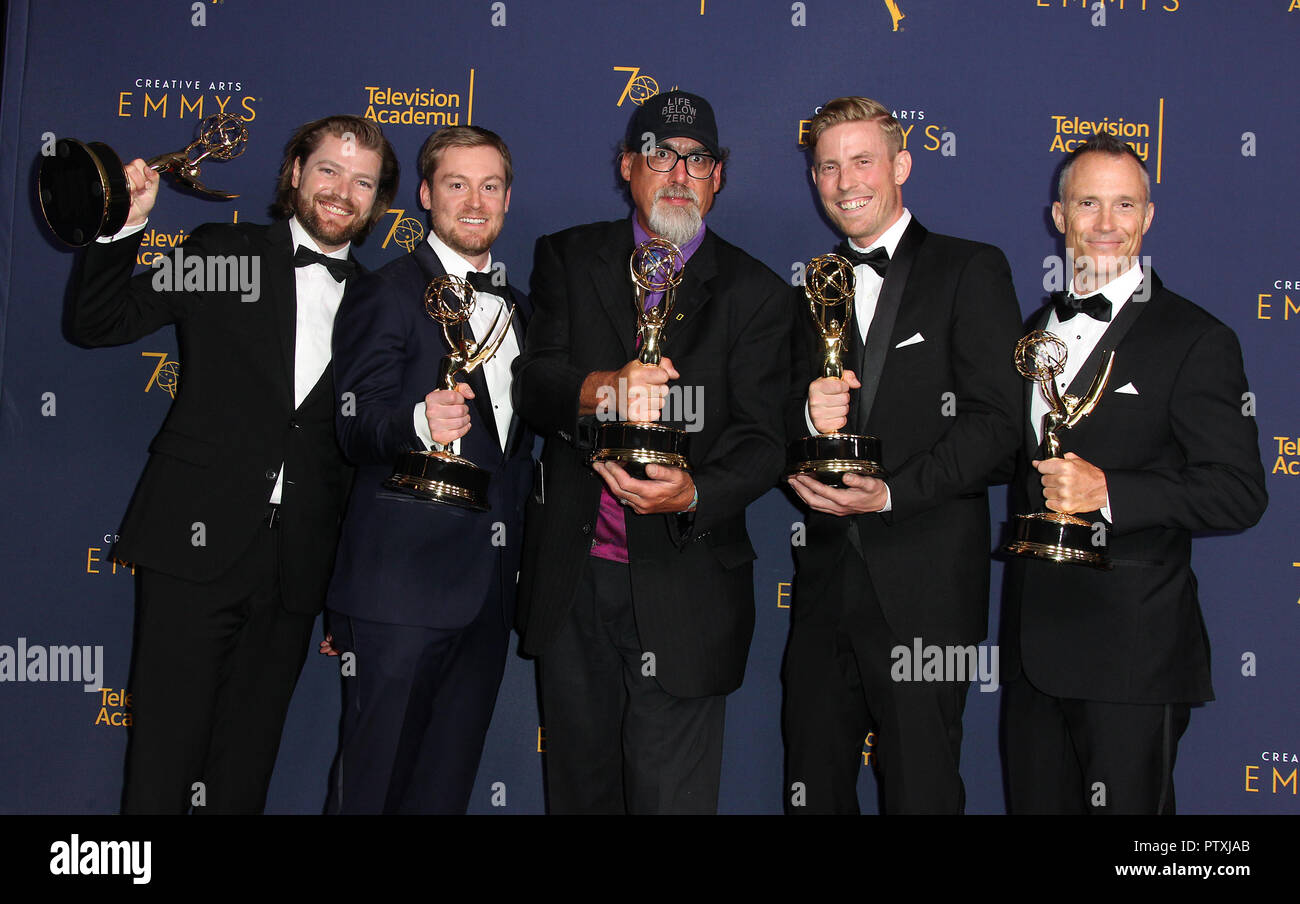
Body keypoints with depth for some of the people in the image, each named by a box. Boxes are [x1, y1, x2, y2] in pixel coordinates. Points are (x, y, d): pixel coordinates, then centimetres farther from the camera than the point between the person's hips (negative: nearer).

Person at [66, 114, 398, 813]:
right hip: (198, 543, -2)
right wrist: (125, 226, -10)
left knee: (246, 761, 11)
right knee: (165, 751, -1)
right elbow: (95, 324, 5)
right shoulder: (222, 253, 5)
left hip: (296, 565, 2)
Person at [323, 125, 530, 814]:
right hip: (403, 582, -6)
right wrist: (418, 422, -34)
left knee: (447, 780, 13)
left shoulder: (515, 307, 19)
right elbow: (356, 430, -12)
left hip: (488, 588, 6)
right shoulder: (387, 293, -2)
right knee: (372, 779, 0)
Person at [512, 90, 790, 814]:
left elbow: (761, 440, -6)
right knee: (579, 787, 17)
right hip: (571, 575, 2)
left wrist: (693, 493, -28)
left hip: (682, 587, -2)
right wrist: (600, 388, -29)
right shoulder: (568, 259, 8)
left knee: (670, 795, 3)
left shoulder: (756, 293, 2)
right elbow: (532, 383, -6)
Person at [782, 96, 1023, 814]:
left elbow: (995, 419, -9)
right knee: (812, 786, 12)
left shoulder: (971, 271, 0)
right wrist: (809, 416, -11)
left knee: (920, 789, 4)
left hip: (925, 589, -5)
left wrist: (891, 493, -19)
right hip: (826, 584, 5)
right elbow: (781, 425, 13)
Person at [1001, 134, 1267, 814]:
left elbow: (1238, 493, -12)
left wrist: (1108, 492, -24)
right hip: (1033, 642, 6)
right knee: (1035, 801, 15)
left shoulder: (1195, 341, -7)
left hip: (1132, 651, -6)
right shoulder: (1036, 329, 13)